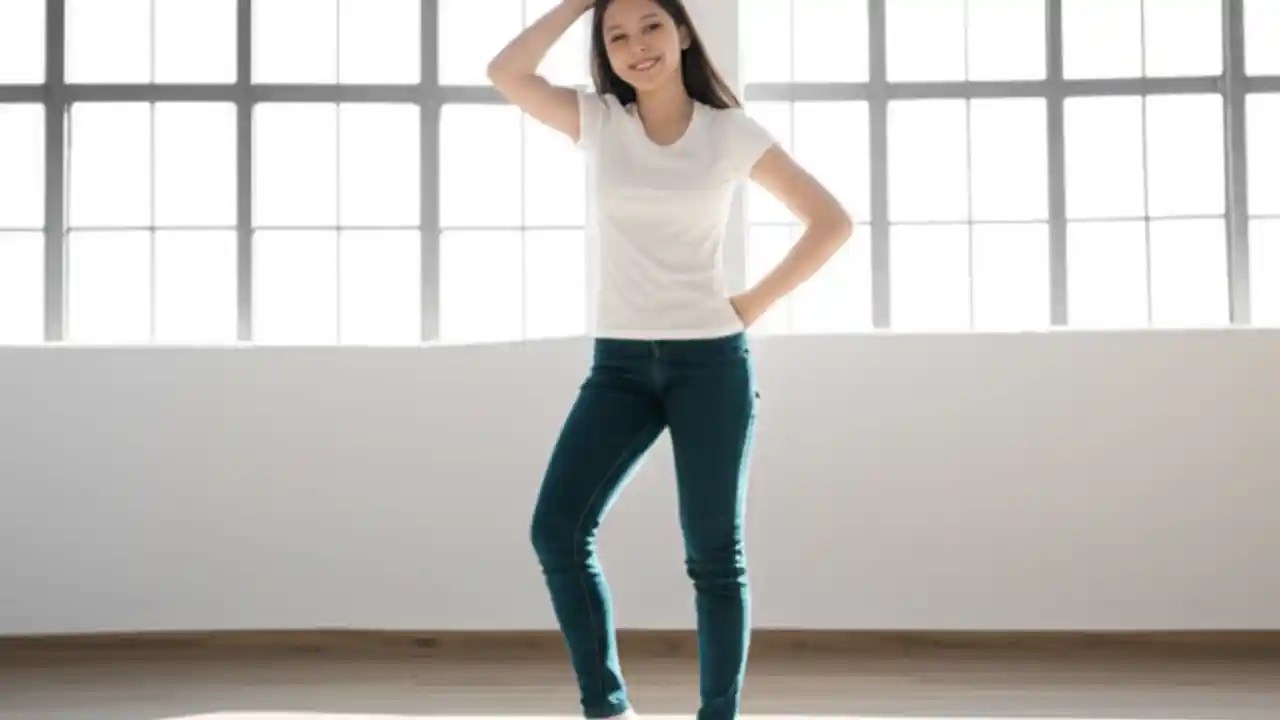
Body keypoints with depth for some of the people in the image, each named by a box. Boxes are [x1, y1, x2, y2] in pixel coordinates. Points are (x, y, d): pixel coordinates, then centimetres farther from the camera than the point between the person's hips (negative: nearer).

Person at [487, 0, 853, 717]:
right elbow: (508, 73, -10)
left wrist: (754, 305, -2)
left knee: (714, 553, 1)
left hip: (710, 359, -2)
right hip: (619, 362, 3)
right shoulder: (598, 121, 5)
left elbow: (832, 222, 2)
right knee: (557, 527, -9)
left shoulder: (731, 133, -1)